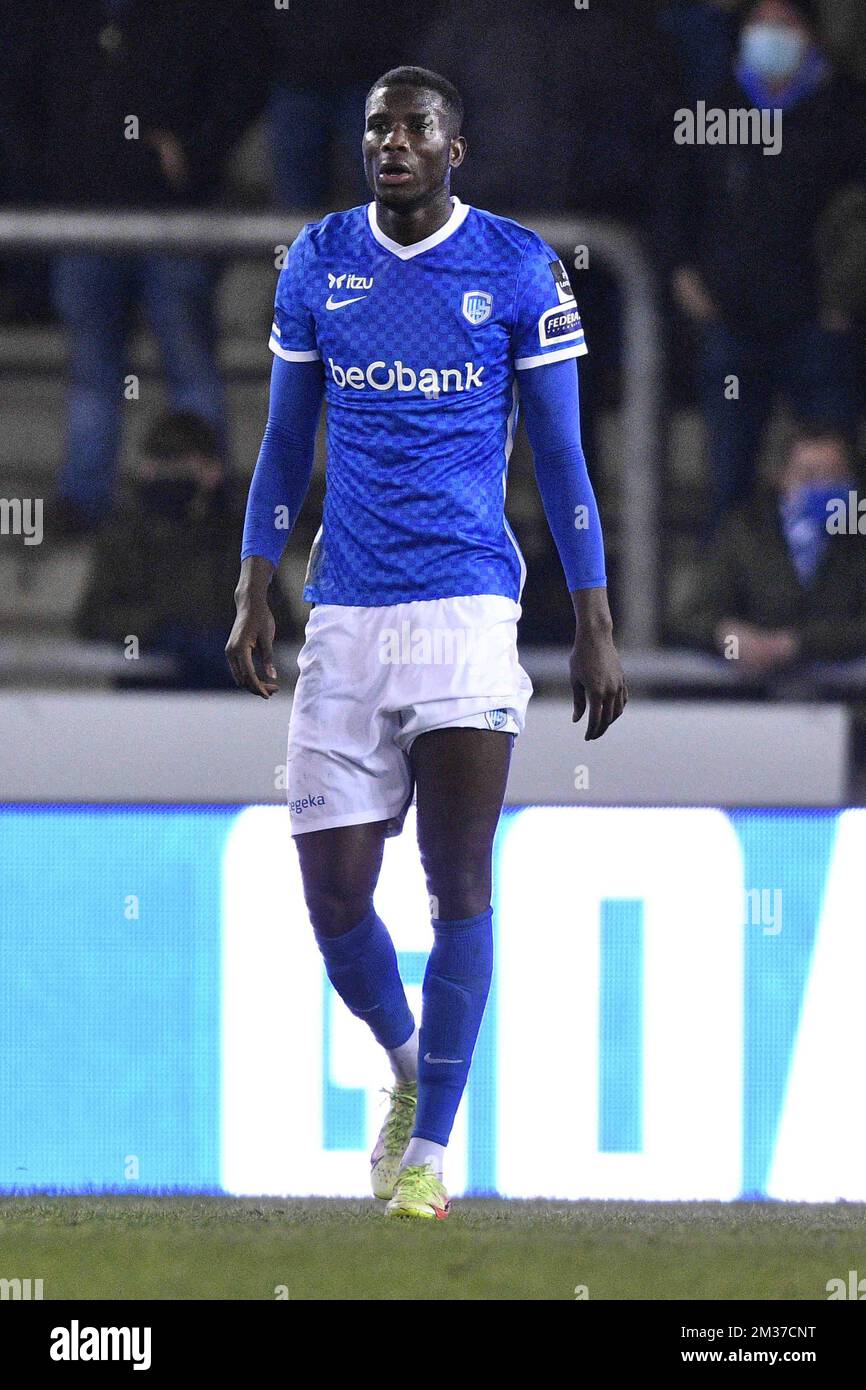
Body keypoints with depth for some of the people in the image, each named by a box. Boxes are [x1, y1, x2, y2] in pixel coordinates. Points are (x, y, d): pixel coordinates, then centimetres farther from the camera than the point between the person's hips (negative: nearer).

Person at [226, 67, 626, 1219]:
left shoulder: (516, 268, 0)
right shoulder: (317, 265, 8)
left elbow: (561, 457, 3)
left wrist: (595, 629, 1)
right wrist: (254, 597, 8)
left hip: (466, 605, -3)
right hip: (345, 616, 3)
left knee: (459, 886, -8)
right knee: (334, 901, 0)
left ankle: (432, 1147, 1)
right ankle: (408, 1063, 29)